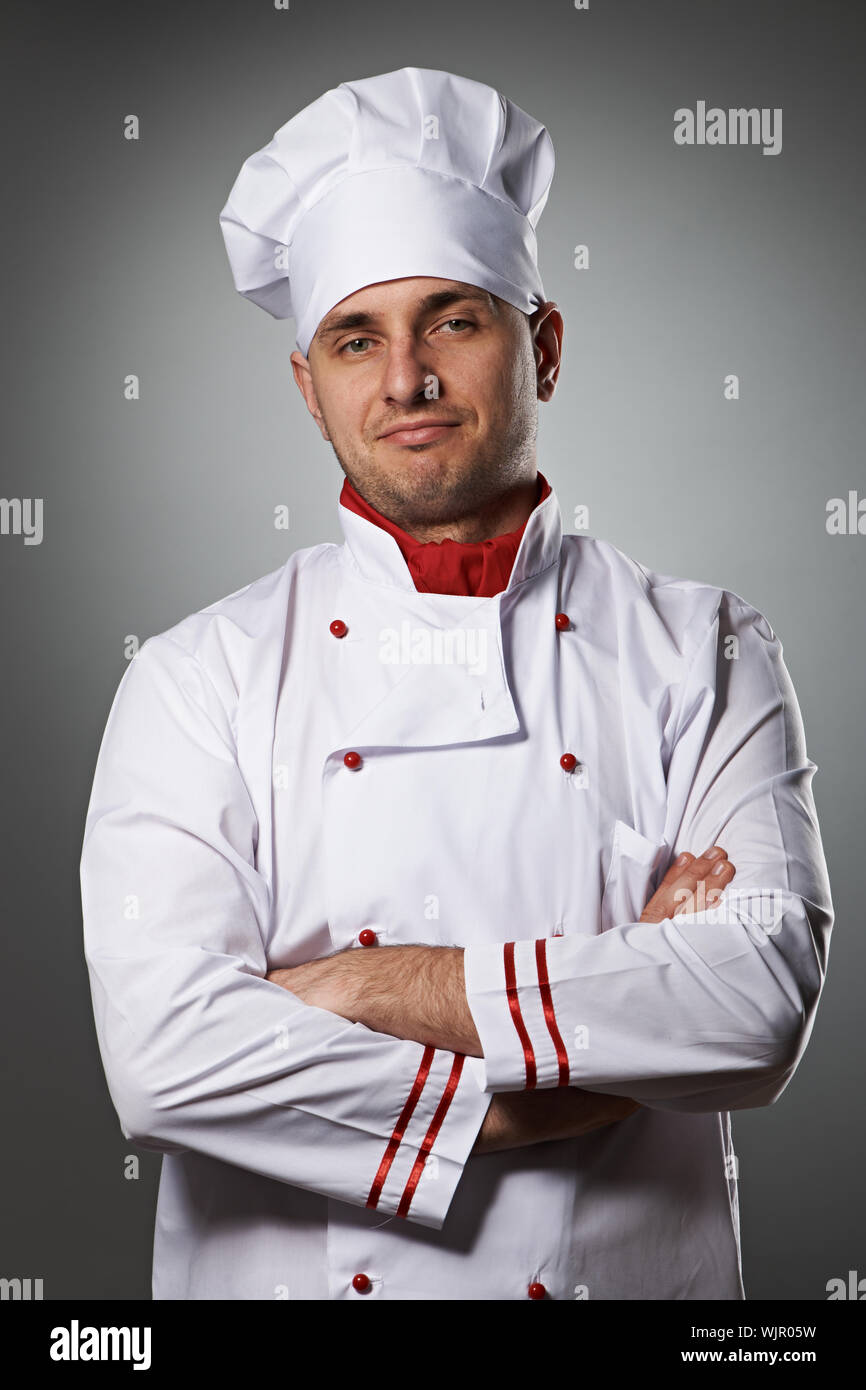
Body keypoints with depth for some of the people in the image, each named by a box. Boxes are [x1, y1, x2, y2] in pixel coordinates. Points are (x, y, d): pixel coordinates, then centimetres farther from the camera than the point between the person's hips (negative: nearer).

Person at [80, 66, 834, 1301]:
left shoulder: (704, 653, -5)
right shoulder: (199, 677, -7)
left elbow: (764, 1001, -18)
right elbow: (164, 1055, -19)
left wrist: (379, 985, -20)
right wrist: (533, 1102, -18)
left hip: (636, 1272, 1)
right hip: (276, 1277, 0)